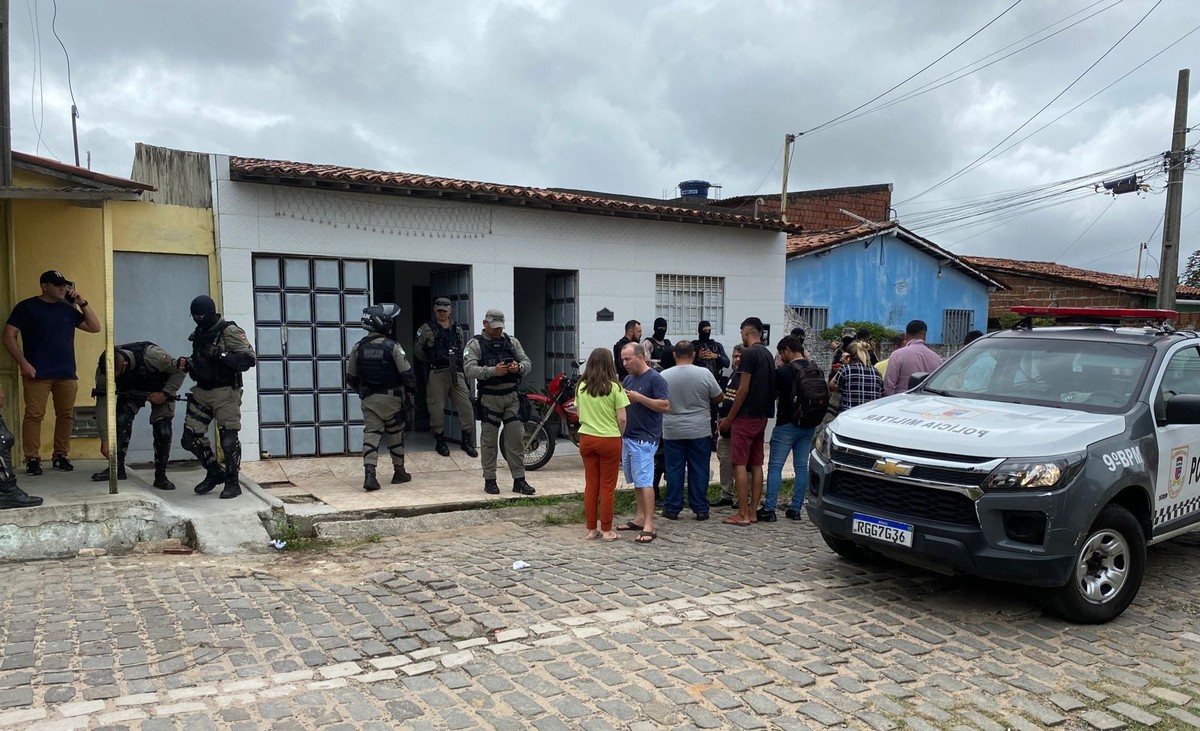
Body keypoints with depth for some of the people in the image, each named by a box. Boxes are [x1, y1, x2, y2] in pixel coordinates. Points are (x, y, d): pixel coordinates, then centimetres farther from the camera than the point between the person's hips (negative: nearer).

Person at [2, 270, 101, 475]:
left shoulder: (68, 309, 15)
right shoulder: (27, 307, 2)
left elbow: (95, 327, 14)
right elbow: (8, 336, -2)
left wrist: (83, 303, 4)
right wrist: (23, 363, -12)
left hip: (67, 373, 4)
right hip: (37, 373, -4)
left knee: (66, 415, 4)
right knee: (34, 415, -6)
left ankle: (61, 456, 13)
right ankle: (32, 459, 0)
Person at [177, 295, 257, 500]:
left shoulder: (229, 331, -10)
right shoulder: (199, 334, 14)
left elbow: (249, 359, -17)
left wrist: (222, 356, -26)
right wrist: (186, 364, 5)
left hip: (225, 392, -8)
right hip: (202, 392, 8)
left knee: (228, 439, -6)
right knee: (191, 438, 7)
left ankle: (232, 482, 8)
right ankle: (214, 473, 25)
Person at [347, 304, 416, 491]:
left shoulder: (358, 347, -2)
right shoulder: (392, 347, -15)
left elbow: (351, 378, 5)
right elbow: (407, 374, -14)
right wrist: (411, 390, 5)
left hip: (369, 399, 3)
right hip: (391, 398, -2)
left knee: (371, 434, 2)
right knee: (395, 435, 13)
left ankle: (369, 474, -13)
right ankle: (399, 472, 25)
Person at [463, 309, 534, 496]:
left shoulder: (512, 342, 12)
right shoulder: (476, 344, -1)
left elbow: (527, 363, 10)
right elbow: (469, 369, -14)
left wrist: (519, 367, -13)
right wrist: (493, 371, -26)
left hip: (512, 396, 4)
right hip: (489, 398, -3)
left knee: (516, 439, 4)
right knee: (489, 441, 4)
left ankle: (519, 480, 11)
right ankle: (489, 480, 14)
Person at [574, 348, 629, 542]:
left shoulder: (581, 387, 2)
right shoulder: (614, 388, -10)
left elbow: (579, 415, 9)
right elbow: (622, 419, -10)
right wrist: (620, 435, 6)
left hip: (586, 438, 4)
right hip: (609, 440, -4)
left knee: (591, 484, 11)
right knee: (607, 487, 5)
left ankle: (591, 528, 17)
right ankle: (606, 530, 11)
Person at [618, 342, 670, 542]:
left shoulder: (655, 378, -9)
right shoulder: (628, 379, 15)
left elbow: (665, 406, -16)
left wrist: (639, 398, -21)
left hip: (644, 439, -8)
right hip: (627, 437, 8)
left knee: (644, 481, -11)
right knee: (635, 481, 13)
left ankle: (649, 526, -11)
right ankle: (640, 518, 21)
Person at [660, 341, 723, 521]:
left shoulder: (664, 376, -7)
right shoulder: (704, 373, -9)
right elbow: (719, 397, 1)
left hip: (672, 431, 1)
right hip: (700, 431, 0)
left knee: (674, 470, 7)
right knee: (699, 470, 7)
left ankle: (672, 508, 12)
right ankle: (700, 509, 11)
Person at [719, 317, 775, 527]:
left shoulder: (749, 353, -13)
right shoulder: (768, 354, 13)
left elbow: (744, 389, -17)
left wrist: (729, 418, -11)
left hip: (746, 416, -9)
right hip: (762, 416, 9)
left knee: (740, 464, -5)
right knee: (756, 464, 10)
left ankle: (743, 515, -4)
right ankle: (753, 511, 14)